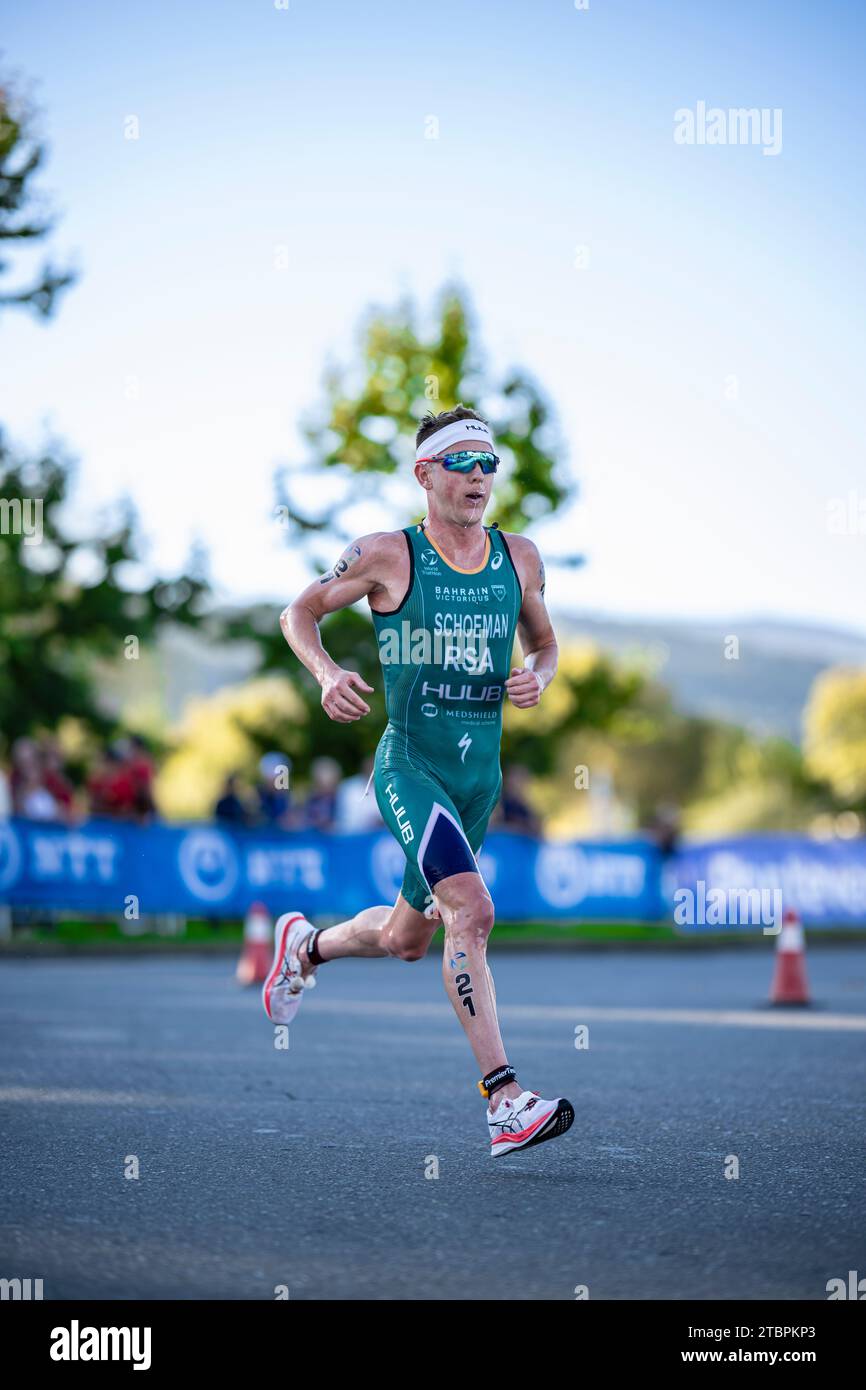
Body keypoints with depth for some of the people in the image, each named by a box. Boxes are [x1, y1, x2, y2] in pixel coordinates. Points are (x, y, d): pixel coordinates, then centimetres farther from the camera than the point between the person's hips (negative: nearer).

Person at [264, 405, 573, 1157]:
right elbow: (300, 613, 5)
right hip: (409, 765, -6)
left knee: (406, 939, 19)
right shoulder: (386, 555, -7)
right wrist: (327, 673, -14)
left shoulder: (519, 558, 5)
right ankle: (506, 1103, -27)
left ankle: (305, 945, 52)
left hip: (480, 775, 6)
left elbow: (545, 643, 19)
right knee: (472, 910, -25)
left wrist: (538, 678, -4)